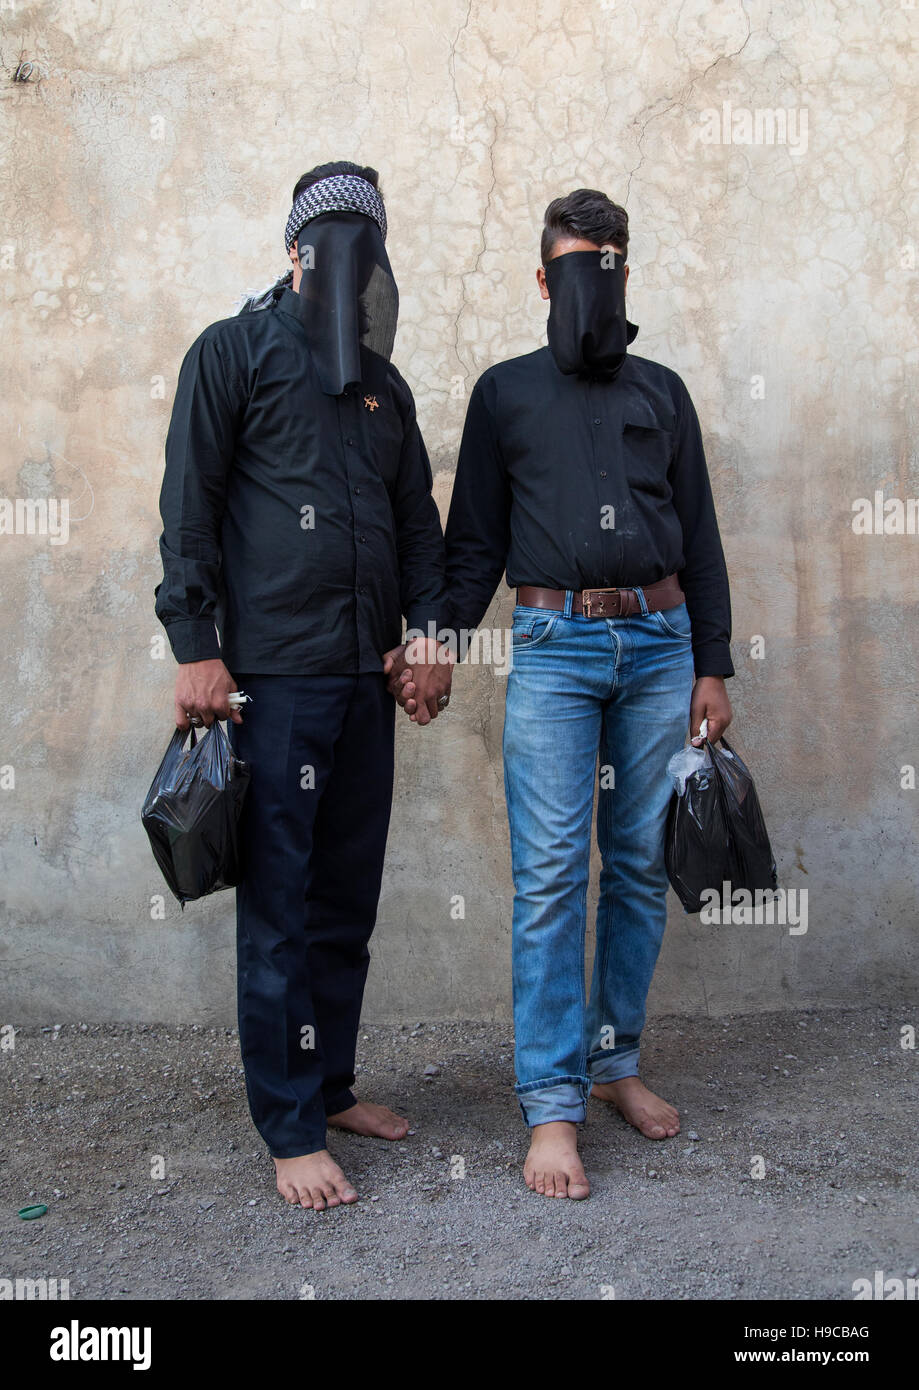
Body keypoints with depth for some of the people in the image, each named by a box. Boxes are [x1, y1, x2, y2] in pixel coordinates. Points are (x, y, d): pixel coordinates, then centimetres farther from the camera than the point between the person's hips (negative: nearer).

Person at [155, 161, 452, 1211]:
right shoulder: (233, 354, 2)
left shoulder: (384, 386, 19)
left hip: (367, 673, 6)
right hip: (274, 675, -6)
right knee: (280, 908, -2)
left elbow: (418, 521, 21)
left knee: (349, 895, 11)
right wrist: (195, 648, -11)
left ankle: (332, 1086, 26)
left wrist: (430, 632, 8)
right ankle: (291, 1132, 7)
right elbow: (188, 507, -4)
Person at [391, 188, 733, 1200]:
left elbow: (699, 537, 15)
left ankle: (616, 1061, 20)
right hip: (554, 644, -2)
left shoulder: (662, 393, 17)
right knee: (550, 873, -8)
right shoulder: (505, 392, 11)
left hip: (660, 642, 3)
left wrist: (712, 667, 9)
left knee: (640, 865, 6)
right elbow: (474, 541, 9)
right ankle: (552, 1105, -2)